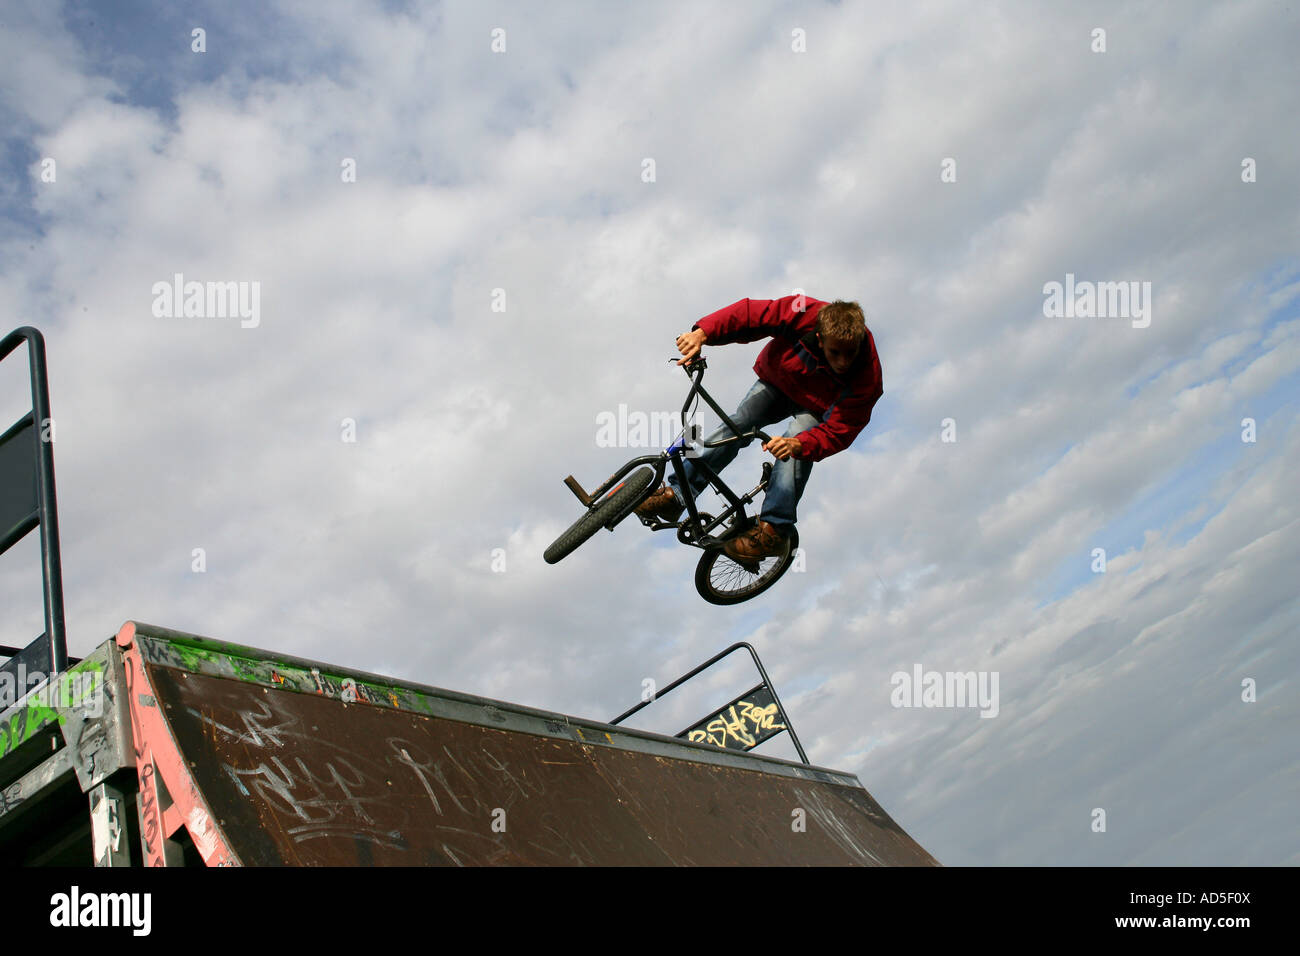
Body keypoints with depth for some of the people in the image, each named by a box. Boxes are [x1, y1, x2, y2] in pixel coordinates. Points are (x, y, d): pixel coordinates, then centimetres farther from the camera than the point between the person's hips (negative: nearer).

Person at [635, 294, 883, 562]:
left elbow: (839, 432, -36)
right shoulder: (806, 315, -37)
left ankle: (772, 530, -26)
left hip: (817, 407, -2)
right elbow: (749, 313, -28)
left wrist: (800, 444, -55)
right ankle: (674, 494, -13)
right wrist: (702, 332, -42)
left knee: (794, 452, -30)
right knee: (736, 425, -18)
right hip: (777, 381, 2)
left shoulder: (867, 377, -37)